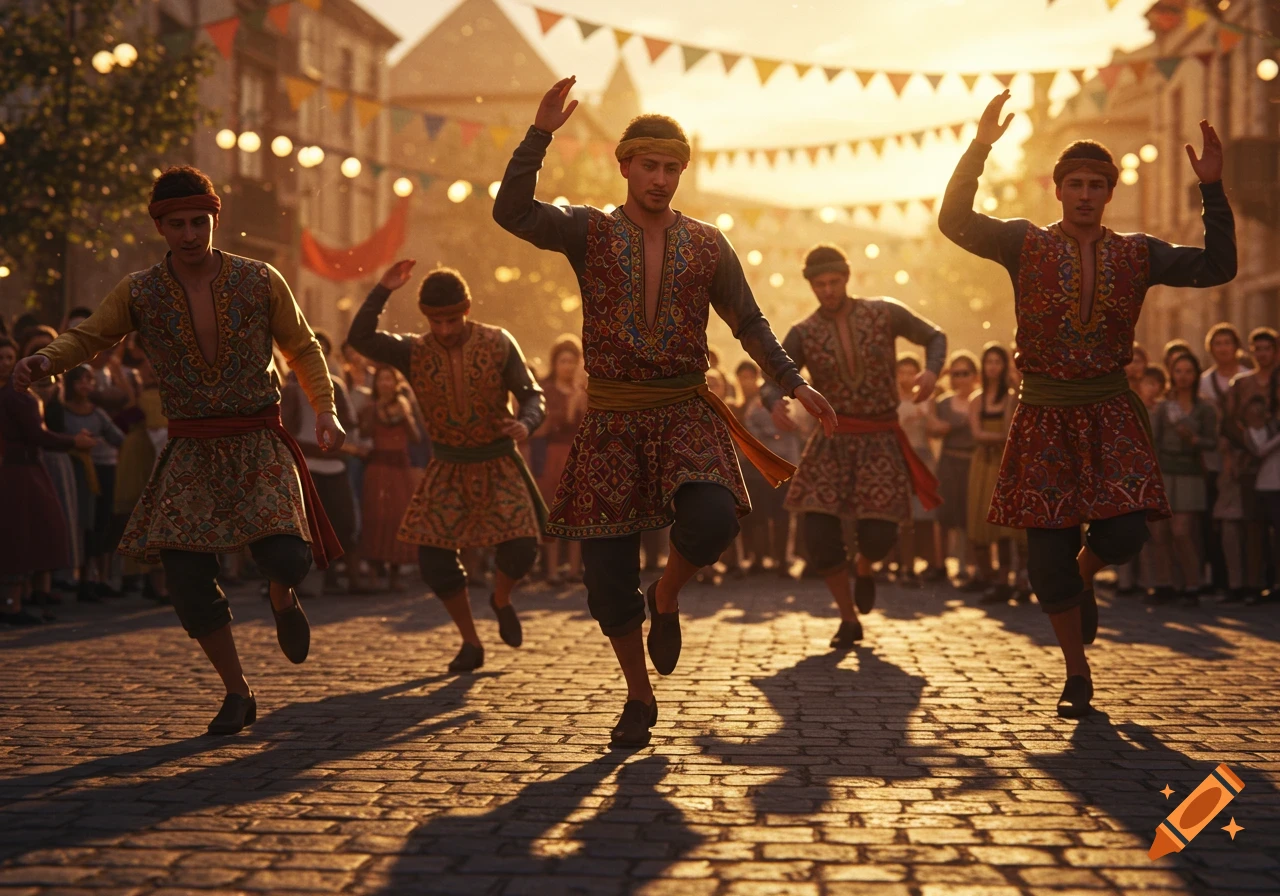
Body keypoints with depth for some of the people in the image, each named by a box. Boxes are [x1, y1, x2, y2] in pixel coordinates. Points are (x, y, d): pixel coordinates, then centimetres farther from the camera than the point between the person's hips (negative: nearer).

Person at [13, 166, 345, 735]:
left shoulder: (260, 281, -2)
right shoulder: (140, 293, 0)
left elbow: (302, 347, 8)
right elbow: (88, 336, 0)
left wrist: (325, 410, -3)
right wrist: (45, 359, -22)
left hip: (259, 445, -1)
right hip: (191, 451, 2)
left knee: (285, 558, -20)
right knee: (186, 577, -7)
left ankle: (283, 597, 21)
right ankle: (237, 693, 11)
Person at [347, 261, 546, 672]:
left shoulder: (498, 344, -9)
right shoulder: (414, 352, -5)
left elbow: (533, 396, -5)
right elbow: (360, 338, -19)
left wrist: (525, 424, -27)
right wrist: (383, 291, -26)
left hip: (499, 464, -1)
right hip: (448, 469, 2)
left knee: (522, 549, -15)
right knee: (434, 557, -8)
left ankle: (501, 600, 21)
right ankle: (470, 643, 11)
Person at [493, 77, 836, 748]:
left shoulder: (707, 246, 8)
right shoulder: (587, 233, 1)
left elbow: (749, 323, 16)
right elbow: (511, 212, -16)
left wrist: (793, 382, 7)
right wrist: (540, 134, -23)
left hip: (686, 413, 1)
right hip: (611, 421, 0)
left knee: (713, 517, -29)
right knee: (607, 570, 0)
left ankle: (666, 597, 6)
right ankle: (639, 698, 21)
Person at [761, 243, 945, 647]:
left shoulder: (885, 312, -2)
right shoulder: (802, 334, -1)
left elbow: (935, 338, 9)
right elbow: (770, 384, -2)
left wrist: (931, 372, -14)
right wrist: (776, 405, -28)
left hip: (881, 443, -1)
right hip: (832, 442, 1)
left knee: (879, 535, -13)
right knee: (819, 533, -12)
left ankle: (863, 567, 28)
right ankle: (849, 621, 9)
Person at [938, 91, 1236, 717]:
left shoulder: (1138, 255, 6)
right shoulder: (1025, 245, 1)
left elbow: (1218, 267, -1)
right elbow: (954, 222, -12)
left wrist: (1212, 191, -9)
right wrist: (979, 148, -20)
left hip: (1111, 414, 1)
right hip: (1044, 415, -1)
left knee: (1123, 533, -14)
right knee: (1048, 551, -1)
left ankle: (1084, 574, 25)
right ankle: (1077, 675, 17)